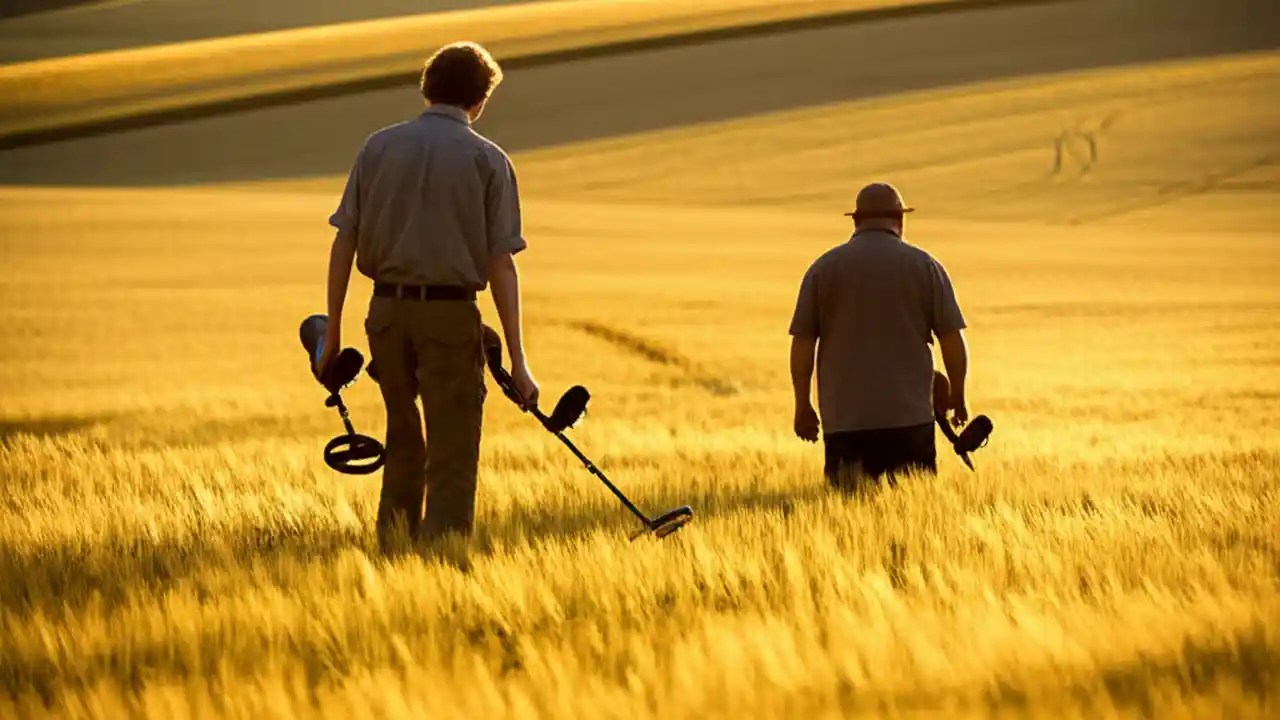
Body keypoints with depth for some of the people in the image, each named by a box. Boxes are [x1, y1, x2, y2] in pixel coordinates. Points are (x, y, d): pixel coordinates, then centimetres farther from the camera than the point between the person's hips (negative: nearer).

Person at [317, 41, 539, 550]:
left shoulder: (379, 146, 5)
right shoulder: (486, 159, -3)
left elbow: (344, 242, 2)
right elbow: (501, 264, -7)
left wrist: (332, 331, 8)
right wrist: (517, 360, -7)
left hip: (387, 308, 4)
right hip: (450, 312, -4)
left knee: (403, 443, 20)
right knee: (452, 456, 1)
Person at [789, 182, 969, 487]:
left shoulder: (823, 268, 6)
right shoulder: (925, 266, 4)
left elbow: (802, 344, 5)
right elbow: (952, 338, 3)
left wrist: (803, 405, 13)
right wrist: (957, 397, 16)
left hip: (843, 418, 1)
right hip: (910, 416, 0)